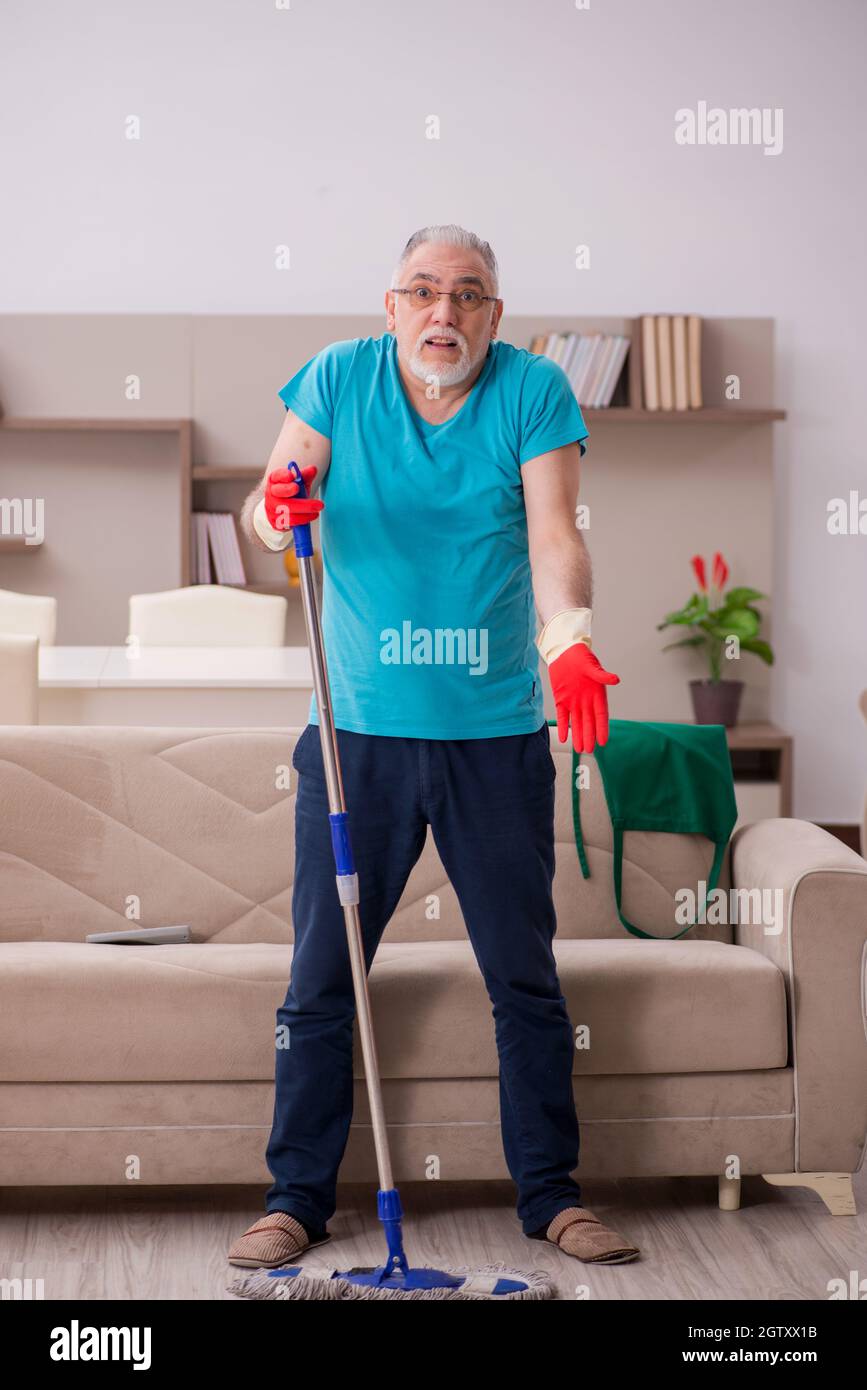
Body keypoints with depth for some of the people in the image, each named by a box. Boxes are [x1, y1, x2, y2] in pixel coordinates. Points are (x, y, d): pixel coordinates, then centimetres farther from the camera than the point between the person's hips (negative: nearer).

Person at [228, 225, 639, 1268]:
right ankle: (297, 1195, 17)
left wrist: (570, 640, -31)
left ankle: (550, 1193, 21)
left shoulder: (533, 391, -2)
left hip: (497, 737, 0)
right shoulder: (339, 379, 1)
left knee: (526, 975, 8)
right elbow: (264, 509, -4)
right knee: (321, 976, 4)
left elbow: (554, 534, -13)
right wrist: (276, 509, -29)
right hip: (359, 731, 0)